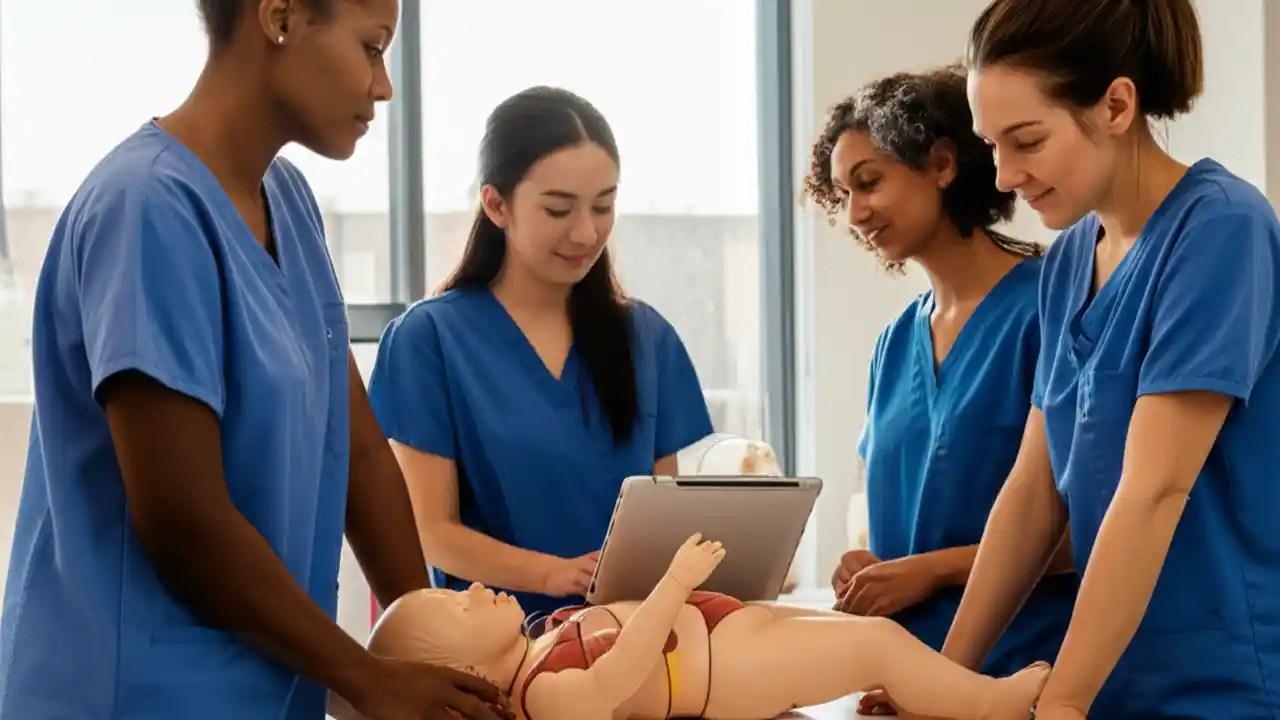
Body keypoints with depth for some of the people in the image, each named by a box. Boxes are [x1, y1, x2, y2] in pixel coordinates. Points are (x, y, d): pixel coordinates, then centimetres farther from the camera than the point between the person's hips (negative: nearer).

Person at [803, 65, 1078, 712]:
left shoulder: (1046, 309, -10)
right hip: (907, 675, 6)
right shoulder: (896, 343, 11)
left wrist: (933, 570, -15)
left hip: (1024, 668, -6)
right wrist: (870, 568, -2)